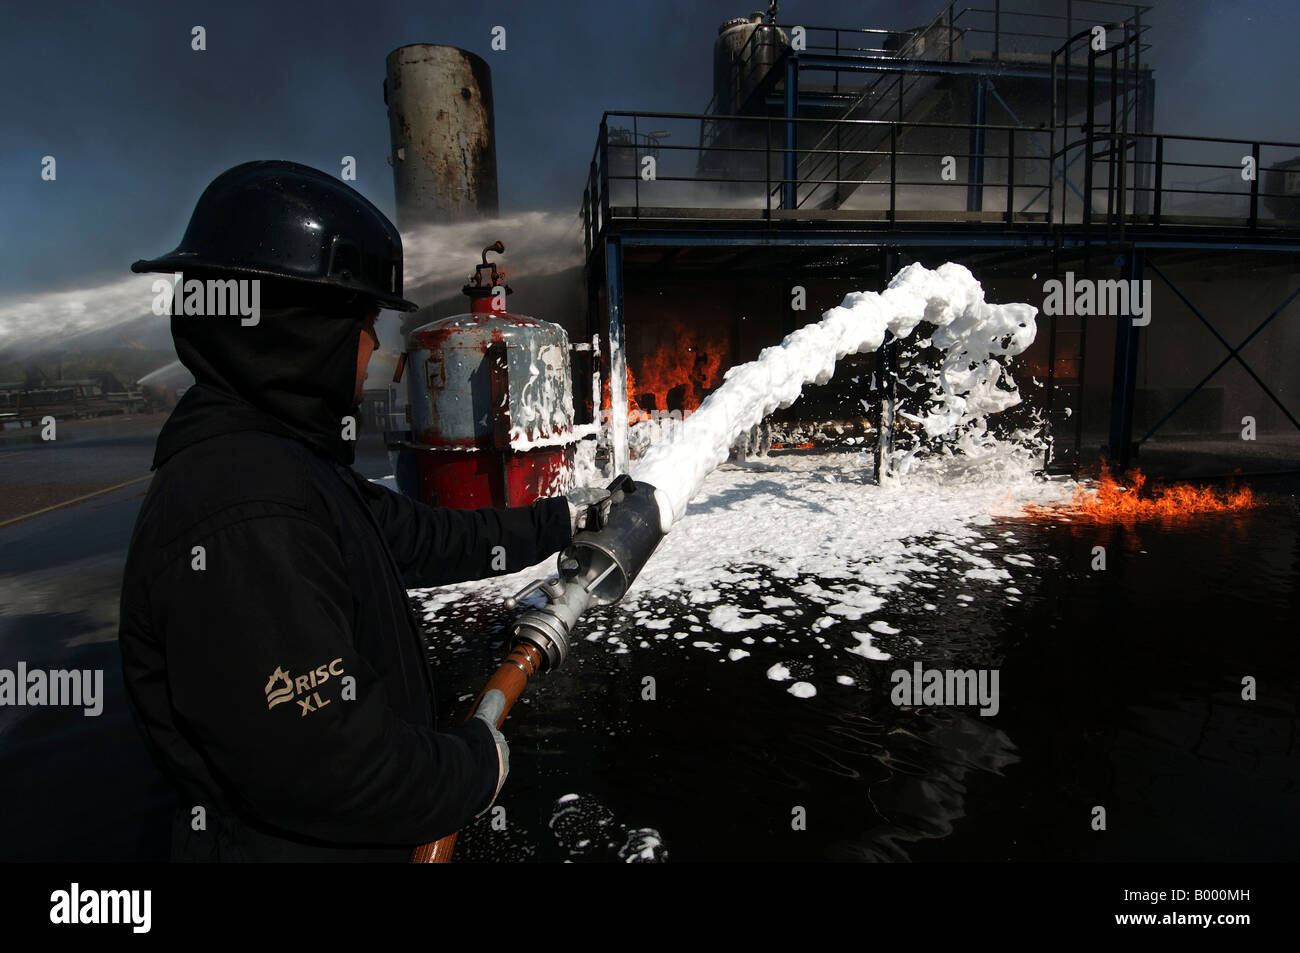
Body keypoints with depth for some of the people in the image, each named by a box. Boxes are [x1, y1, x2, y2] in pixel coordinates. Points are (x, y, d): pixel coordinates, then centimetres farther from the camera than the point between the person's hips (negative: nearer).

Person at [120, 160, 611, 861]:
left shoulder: (277, 462, 3)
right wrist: (478, 765, -16)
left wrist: (560, 523, 15)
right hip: (290, 843, -9)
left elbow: (416, 536, 9)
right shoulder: (245, 520, -31)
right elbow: (316, 762, -32)